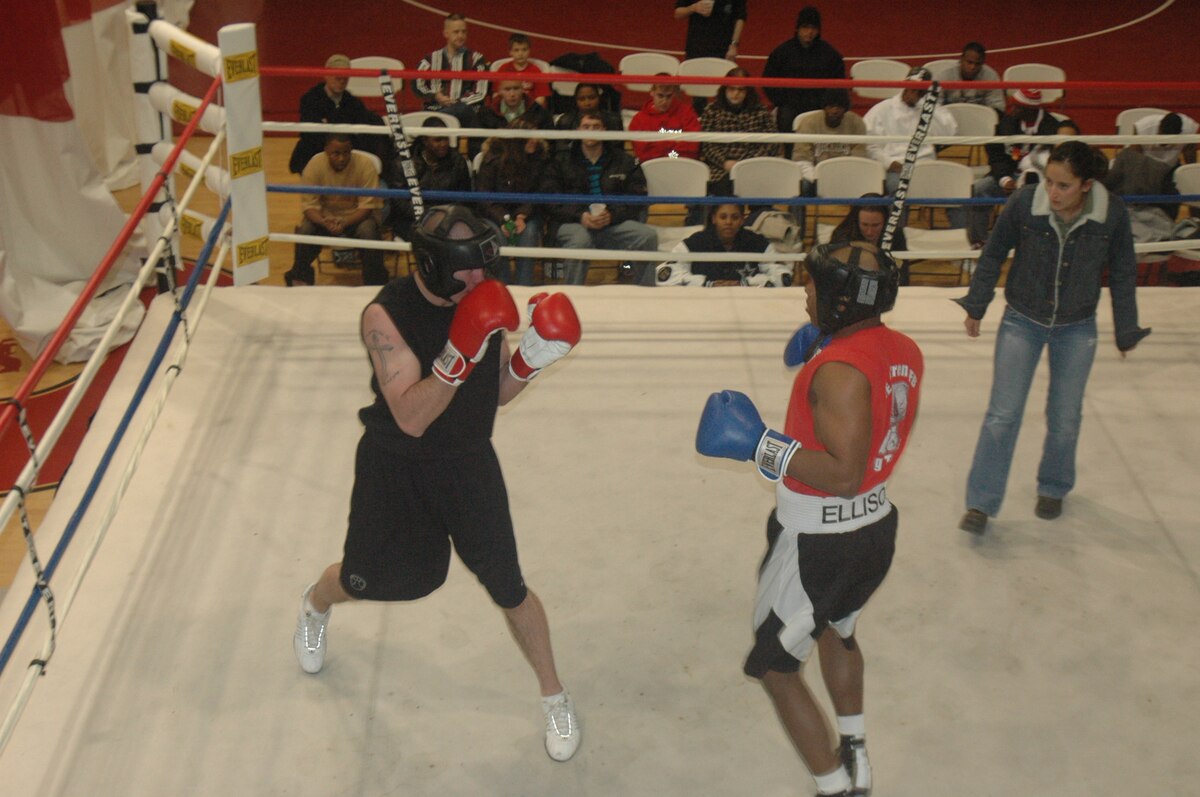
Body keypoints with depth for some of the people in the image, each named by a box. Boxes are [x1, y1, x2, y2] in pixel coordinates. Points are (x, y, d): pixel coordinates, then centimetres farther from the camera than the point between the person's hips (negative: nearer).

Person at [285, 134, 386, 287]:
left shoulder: (366, 165, -22)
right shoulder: (315, 165, -17)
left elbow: (367, 205, -19)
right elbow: (309, 205, -15)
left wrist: (345, 222, -37)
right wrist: (324, 222, -37)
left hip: (358, 215, -1)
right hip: (325, 215, 1)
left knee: (368, 231, -33)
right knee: (304, 231, -26)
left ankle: (374, 283, -13)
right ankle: (300, 279, -1)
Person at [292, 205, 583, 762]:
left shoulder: (483, 300, -10)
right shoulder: (386, 316, -25)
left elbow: (497, 393, 2)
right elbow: (411, 418, -32)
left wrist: (532, 357, -17)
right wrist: (459, 354, -43)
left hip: (469, 464, 2)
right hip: (396, 468, -2)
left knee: (507, 587, 1)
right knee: (368, 578, 16)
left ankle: (554, 696, 24)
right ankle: (315, 606, 55)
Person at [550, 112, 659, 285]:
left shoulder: (625, 161, 16)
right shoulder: (563, 163, 16)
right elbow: (554, 204, 6)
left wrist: (612, 215, -13)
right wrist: (581, 216, -14)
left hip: (614, 224, 1)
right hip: (575, 224, -1)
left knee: (648, 235, -26)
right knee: (580, 240, -38)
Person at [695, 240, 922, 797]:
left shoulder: (840, 371, -28)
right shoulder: (903, 350, -1)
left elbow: (843, 473, -31)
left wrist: (759, 444, -28)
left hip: (820, 541, -10)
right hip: (876, 523, 10)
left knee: (775, 668, 6)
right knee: (837, 633, 32)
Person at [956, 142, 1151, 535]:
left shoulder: (1113, 214, -18)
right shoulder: (1024, 203, -21)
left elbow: (1122, 274, -3)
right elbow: (993, 255, -4)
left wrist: (1126, 332, 3)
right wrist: (976, 306, 2)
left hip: (1077, 329, 1)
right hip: (1022, 321, -1)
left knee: (1065, 417, 11)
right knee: (1003, 414, -2)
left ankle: (1053, 488, 36)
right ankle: (981, 503, 7)